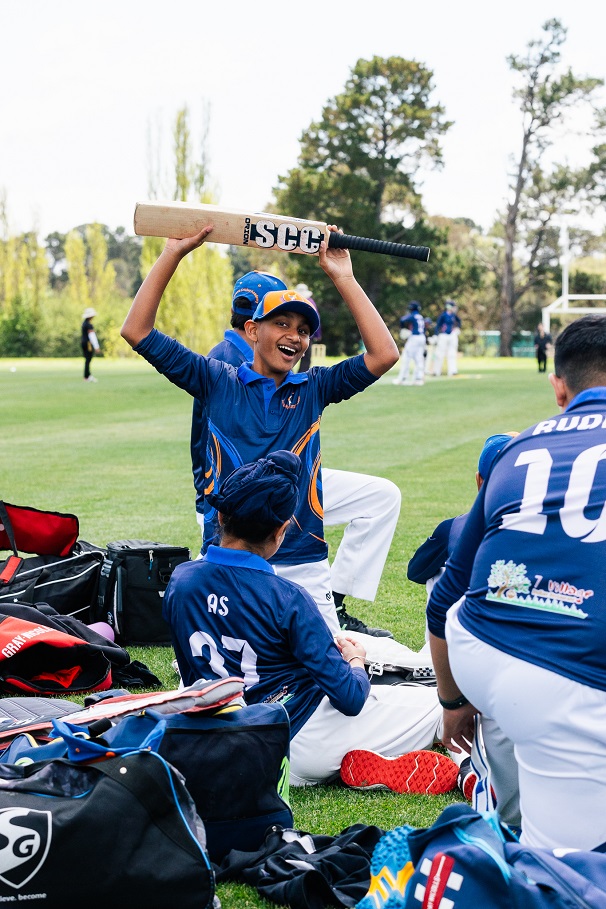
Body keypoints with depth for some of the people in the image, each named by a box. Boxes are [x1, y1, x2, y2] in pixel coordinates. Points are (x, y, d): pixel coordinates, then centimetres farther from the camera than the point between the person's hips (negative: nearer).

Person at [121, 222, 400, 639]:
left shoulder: (314, 388, 10)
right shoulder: (219, 382, 6)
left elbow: (384, 355, -2)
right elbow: (137, 331, 2)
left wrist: (344, 278, -3)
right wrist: (174, 253, -2)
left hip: (304, 568, 2)